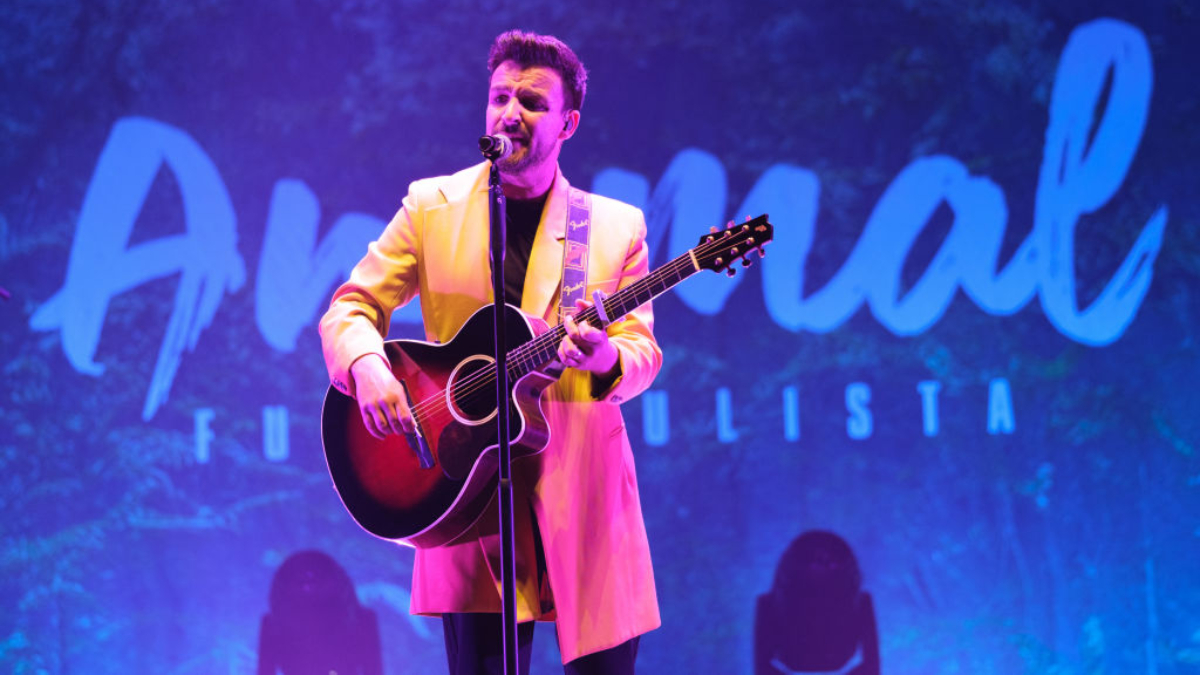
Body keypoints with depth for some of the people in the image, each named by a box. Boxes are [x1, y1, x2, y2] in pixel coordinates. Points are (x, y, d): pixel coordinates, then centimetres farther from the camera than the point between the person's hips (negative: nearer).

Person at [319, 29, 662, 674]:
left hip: (583, 489, 0)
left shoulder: (617, 226, 8)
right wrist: (367, 366, -18)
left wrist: (606, 359, -23)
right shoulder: (431, 206, 8)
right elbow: (351, 308, 5)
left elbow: (642, 349, 2)